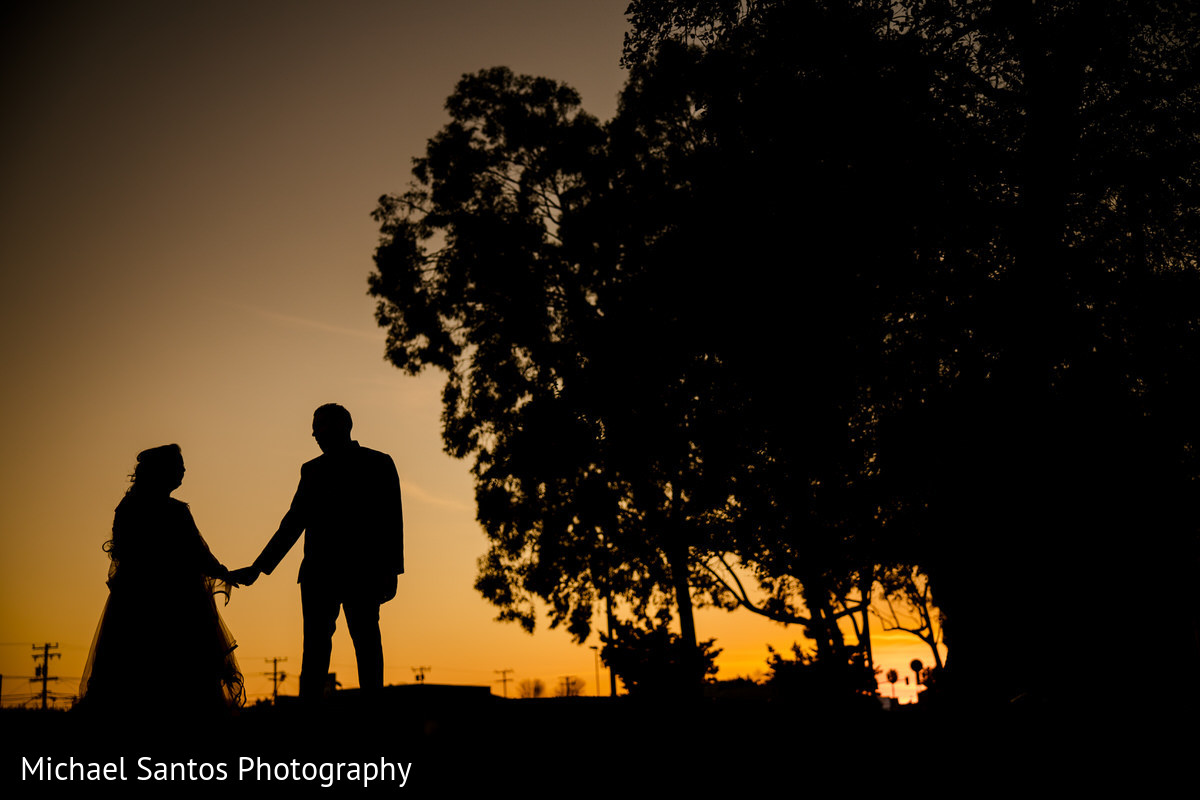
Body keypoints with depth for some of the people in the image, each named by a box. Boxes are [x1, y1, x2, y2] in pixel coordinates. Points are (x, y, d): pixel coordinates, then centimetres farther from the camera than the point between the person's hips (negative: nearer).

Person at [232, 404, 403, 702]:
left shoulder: (378, 464, 9)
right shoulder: (312, 470, 20)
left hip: (362, 573, -3)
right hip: (319, 571, 4)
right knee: (315, 646, -3)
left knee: (366, 641, -8)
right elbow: (292, 524, 21)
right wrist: (258, 568, 17)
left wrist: (391, 570, -5)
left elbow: (391, 520, 4)